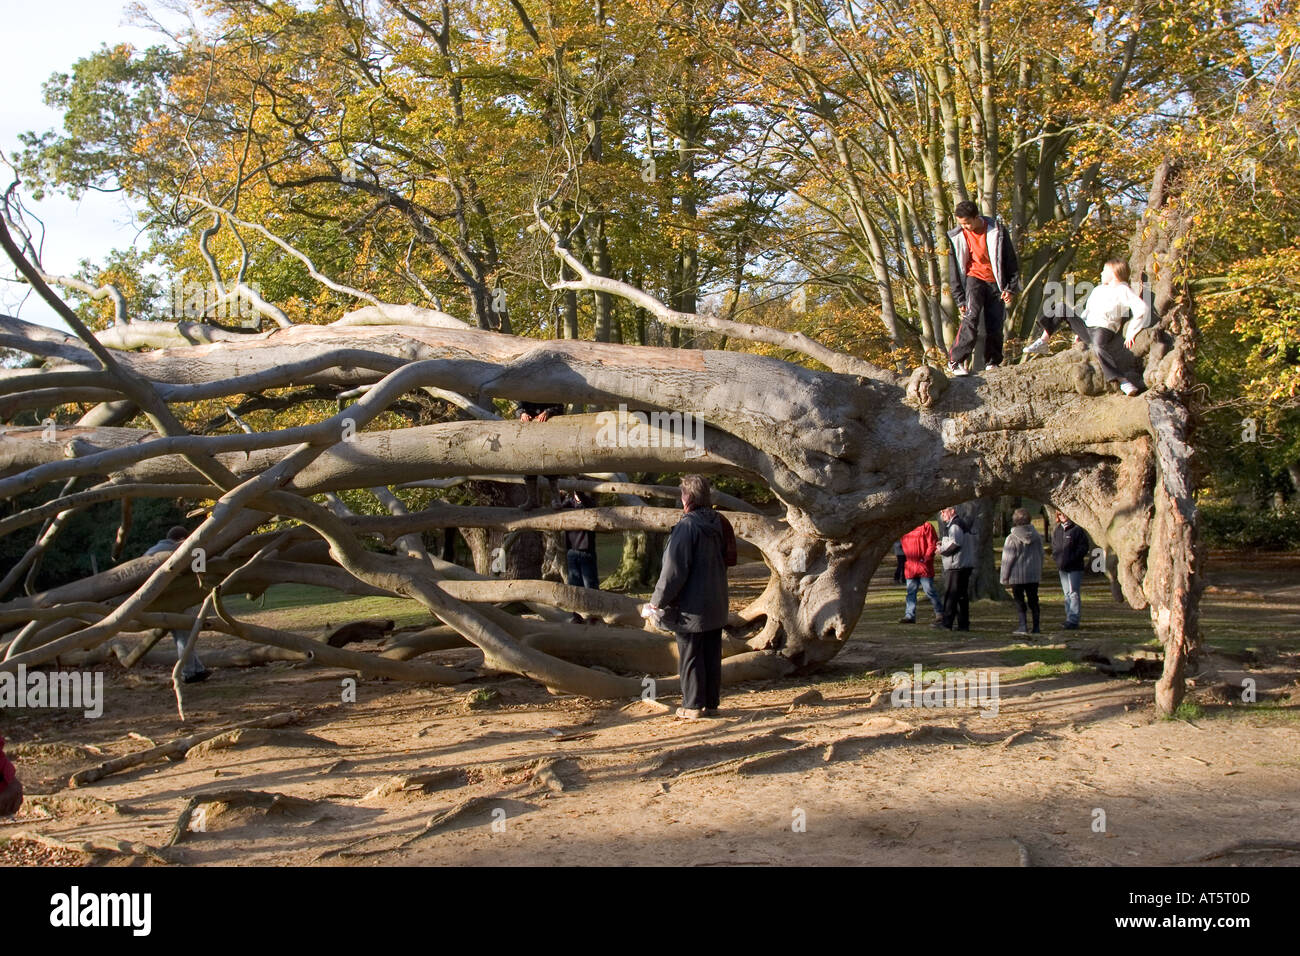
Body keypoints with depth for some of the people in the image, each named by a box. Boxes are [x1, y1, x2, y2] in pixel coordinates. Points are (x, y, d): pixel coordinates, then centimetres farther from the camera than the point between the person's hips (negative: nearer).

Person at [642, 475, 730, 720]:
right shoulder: (719, 523, 5)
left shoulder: (687, 526, -19)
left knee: (691, 656, 3)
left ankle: (693, 706, 9)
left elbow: (674, 571, -20)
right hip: (717, 605, 7)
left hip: (691, 608, -7)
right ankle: (711, 702, 19)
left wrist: (656, 603, -11)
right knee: (712, 655, 13)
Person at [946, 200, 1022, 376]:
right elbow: (954, 270, 3)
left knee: (995, 325, -2)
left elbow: (1011, 261, 2)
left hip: (996, 282, 1)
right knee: (971, 317, -22)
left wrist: (1010, 288, -3)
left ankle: (993, 363, 15)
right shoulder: (957, 237, -4)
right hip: (974, 278, -1)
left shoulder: (997, 231, -5)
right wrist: (960, 299, 0)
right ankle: (955, 361, -23)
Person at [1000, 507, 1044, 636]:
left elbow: (1007, 559, -10)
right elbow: (1041, 555, 11)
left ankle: (1023, 626, -4)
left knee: (1019, 601, 3)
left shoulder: (1012, 538, -12)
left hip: (1017, 575, -4)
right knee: (1033, 600, 11)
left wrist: (1004, 578, -4)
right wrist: (1040, 573, 20)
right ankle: (1036, 627, 14)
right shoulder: (1037, 536, 4)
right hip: (1034, 575, 4)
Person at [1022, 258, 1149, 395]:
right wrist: (1078, 330, 26)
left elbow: (1142, 309, -13)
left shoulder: (1123, 290, -2)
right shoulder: (1098, 290, 24)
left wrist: (1131, 332, -17)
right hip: (1086, 327, 8)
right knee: (1061, 307, 0)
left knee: (1098, 347, -42)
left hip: (1103, 329, -8)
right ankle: (1042, 342, -3)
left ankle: (1123, 380, -41)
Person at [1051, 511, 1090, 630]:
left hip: (1075, 568, -7)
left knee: (1073, 593, -9)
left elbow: (1083, 547, -8)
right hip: (1062, 567, 7)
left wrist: (1071, 559, -15)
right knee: (1067, 593, 11)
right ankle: (1069, 619, 16)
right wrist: (1057, 558, 3)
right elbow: (1054, 547, 22)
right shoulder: (1057, 531, 13)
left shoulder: (1077, 529, -6)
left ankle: (1073, 620, -11)